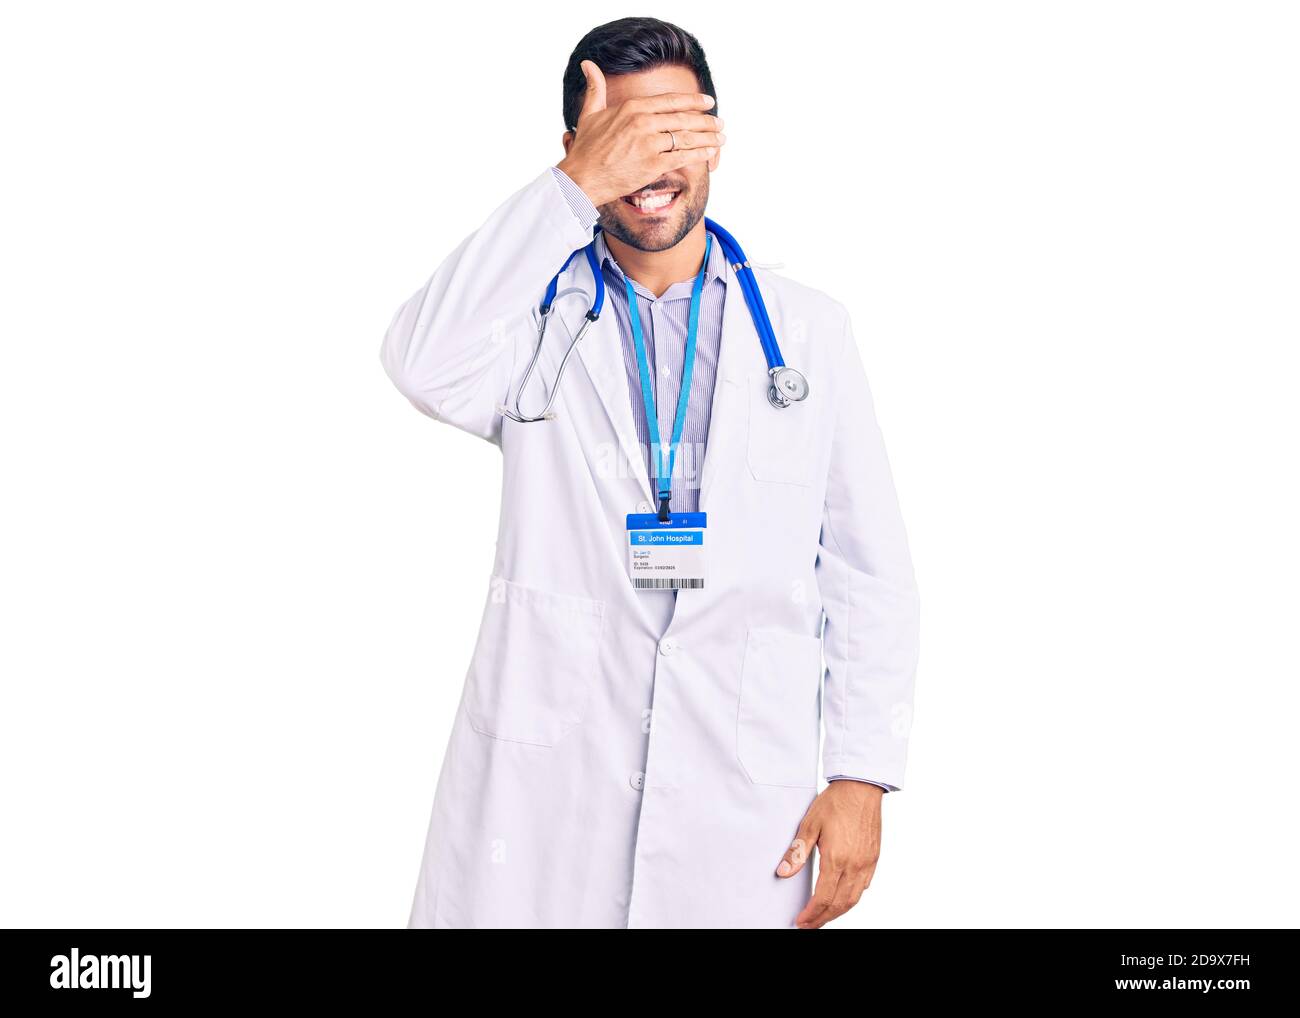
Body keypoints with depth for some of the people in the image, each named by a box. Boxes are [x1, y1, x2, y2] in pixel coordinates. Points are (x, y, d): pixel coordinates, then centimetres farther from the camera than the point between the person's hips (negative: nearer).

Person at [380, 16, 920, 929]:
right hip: (540, 786, -1)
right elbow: (426, 365, -20)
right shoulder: (539, 314, 4)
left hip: (743, 793, 1)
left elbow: (868, 571, 6)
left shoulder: (809, 330, 7)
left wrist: (864, 780, -1)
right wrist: (577, 185, -23)